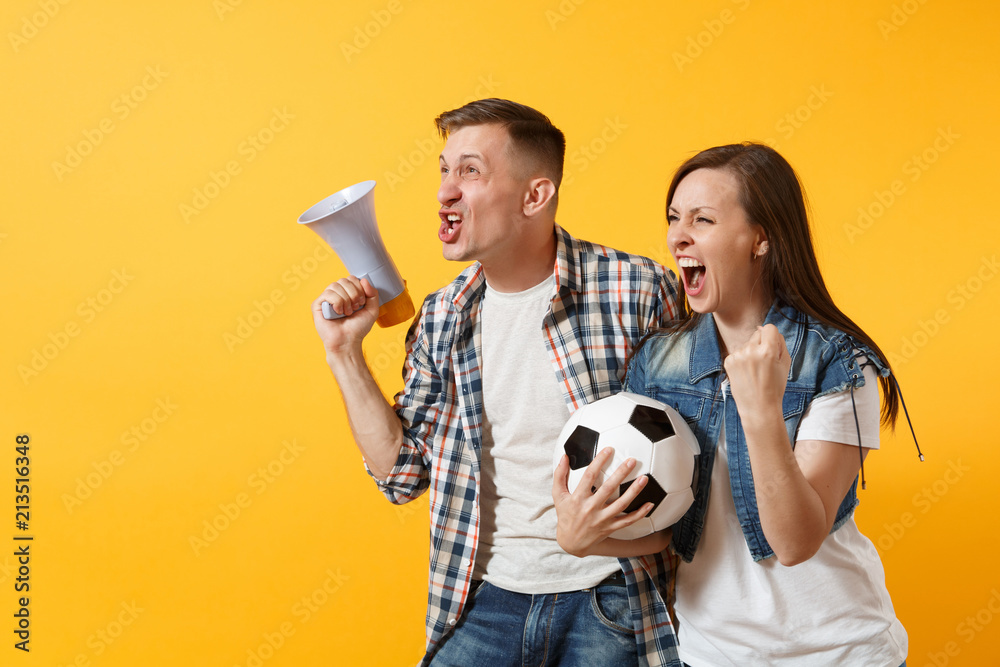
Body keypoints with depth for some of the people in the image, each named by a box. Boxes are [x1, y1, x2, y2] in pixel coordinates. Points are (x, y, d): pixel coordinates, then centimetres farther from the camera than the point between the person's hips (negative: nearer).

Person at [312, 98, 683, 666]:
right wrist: (345, 354, -2)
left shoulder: (638, 289, -11)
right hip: (485, 598, 3)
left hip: (605, 603, -3)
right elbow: (403, 471, 4)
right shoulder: (440, 319, 1)